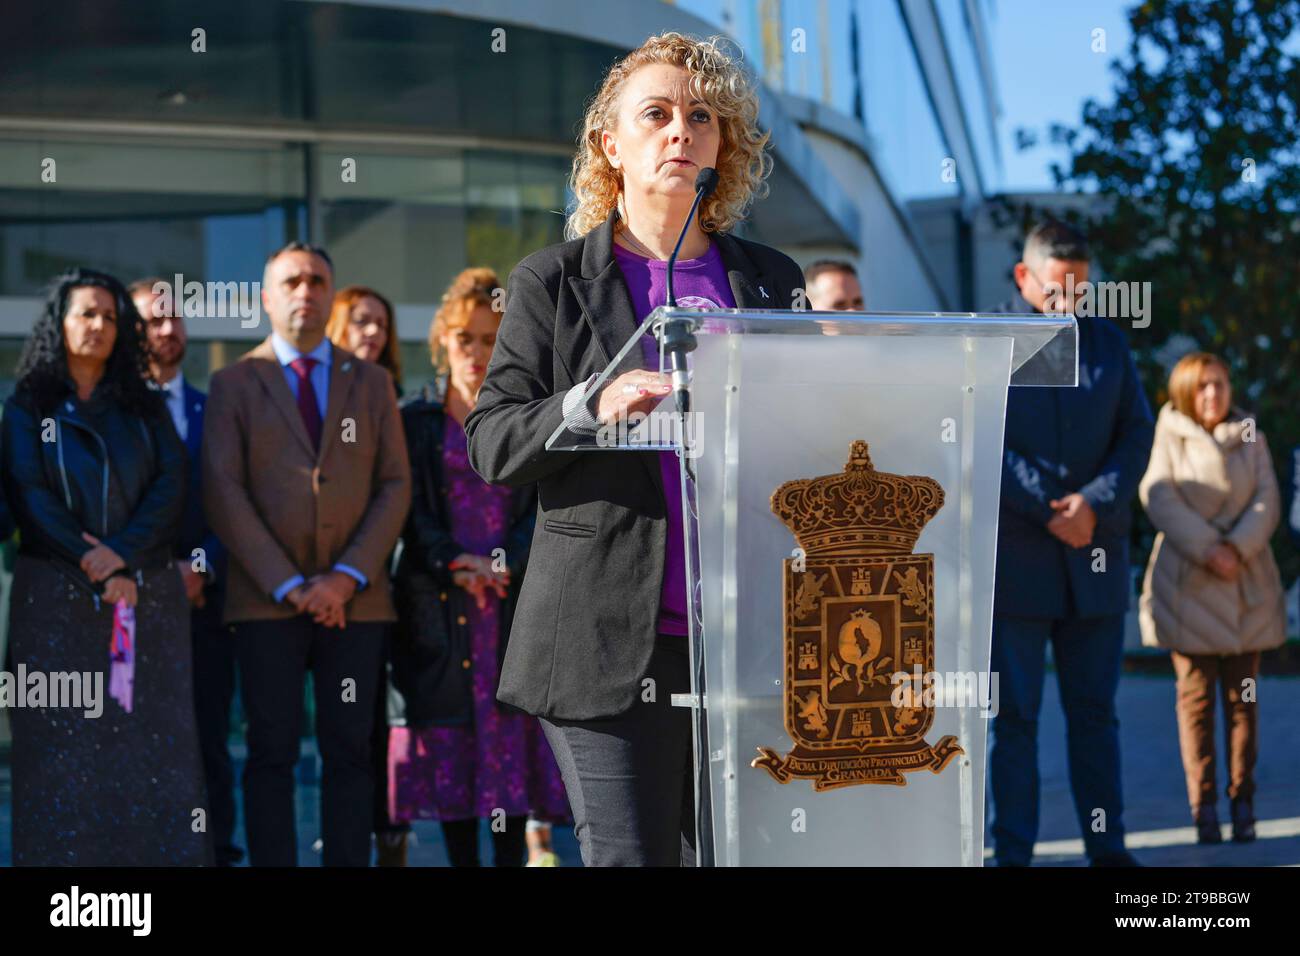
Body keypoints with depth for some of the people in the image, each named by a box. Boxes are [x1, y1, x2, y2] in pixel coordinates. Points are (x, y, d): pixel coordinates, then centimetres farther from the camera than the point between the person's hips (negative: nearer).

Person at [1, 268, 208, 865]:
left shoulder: (144, 406, 13)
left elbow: (170, 486, 2)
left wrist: (122, 555, -13)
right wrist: (93, 565, -14)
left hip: (145, 590, 2)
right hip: (57, 593, -2)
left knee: (150, 742, -3)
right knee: (64, 744, -5)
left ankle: (154, 852, -2)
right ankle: (63, 854, -2)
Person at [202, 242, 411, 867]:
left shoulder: (371, 383, 14)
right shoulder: (234, 384, 7)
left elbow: (395, 486, 7)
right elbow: (223, 494, -2)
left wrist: (349, 577, -7)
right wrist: (289, 586, -10)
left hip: (355, 600, 2)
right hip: (266, 601, -2)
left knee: (350, 751, 1)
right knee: (272, 754, -2)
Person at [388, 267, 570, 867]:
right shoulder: (415, 419, 9)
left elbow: (547, 504, 2)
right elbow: (409, 508, 1)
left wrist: (504, 565, -12)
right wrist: (453, 562, -14)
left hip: (517, 598, 0)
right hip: (438, 603, 0)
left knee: (515, 744, -4)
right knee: (451, 746, 0)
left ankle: (512, 857, 0)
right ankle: (462, 859, 5)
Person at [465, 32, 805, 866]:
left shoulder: (772, 282, 14)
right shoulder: (553, 281, 6)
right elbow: (491, 445, 0)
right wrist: (591, 405, -17)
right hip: (608, 640, -3)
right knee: (631, 856, -6)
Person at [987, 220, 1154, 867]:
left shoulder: (1107, 340, 13)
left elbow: (1136, 432, 6)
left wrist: (1095, 503, -11)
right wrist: (1048, 510, -15)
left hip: (1096, 557, 4)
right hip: (1013, 557, -4)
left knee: (1094, 711, 9)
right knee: (1015, 713, -1)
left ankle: (1107, 847, 14)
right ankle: (1012, 851, 2)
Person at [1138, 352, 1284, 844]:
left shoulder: (1250, 436, 8)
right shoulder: (1168, 436, 1)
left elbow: (1267, 502, 0)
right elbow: (1158, 497, -10)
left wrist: (1237, 548, -17)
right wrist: (1207, 550, -19)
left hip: (1246, 586, 2)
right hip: (1187, 587, -2)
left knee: (1242, 694, 2)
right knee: (1196, 694, -2)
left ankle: (1243, 803, 6)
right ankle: (1203, 808, 1)